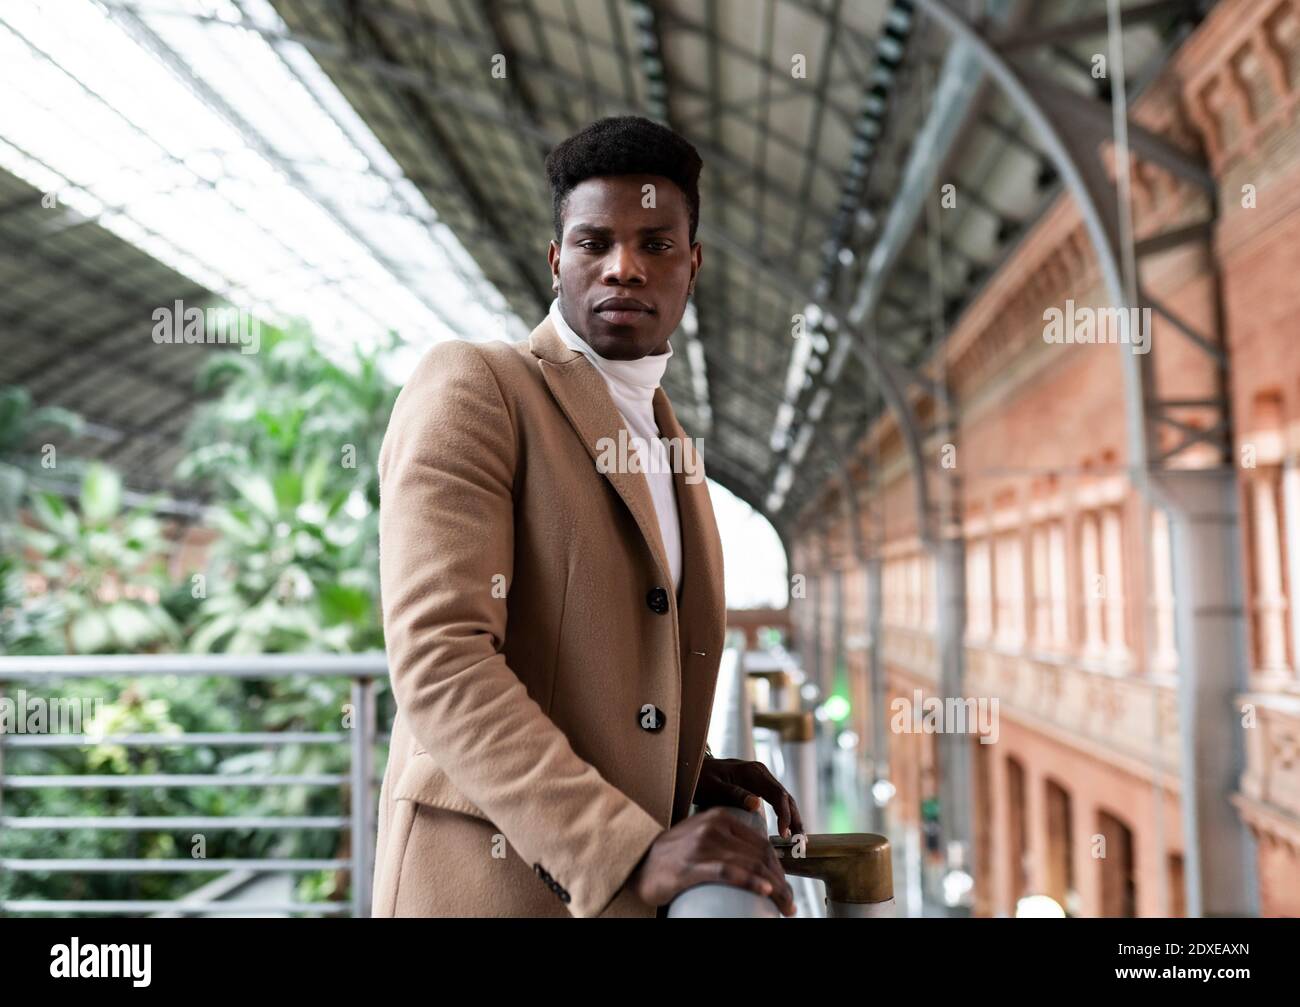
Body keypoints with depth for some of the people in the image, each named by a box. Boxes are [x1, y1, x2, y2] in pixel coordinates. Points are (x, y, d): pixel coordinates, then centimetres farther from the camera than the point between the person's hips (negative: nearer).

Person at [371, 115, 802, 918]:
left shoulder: (668, 443, 13)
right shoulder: (470, 388, -10)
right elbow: (438, 659, -21)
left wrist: (682, 769, 5)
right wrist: (634, 853, -26)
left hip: (631, 884, 7)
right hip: (493, 881, -7)